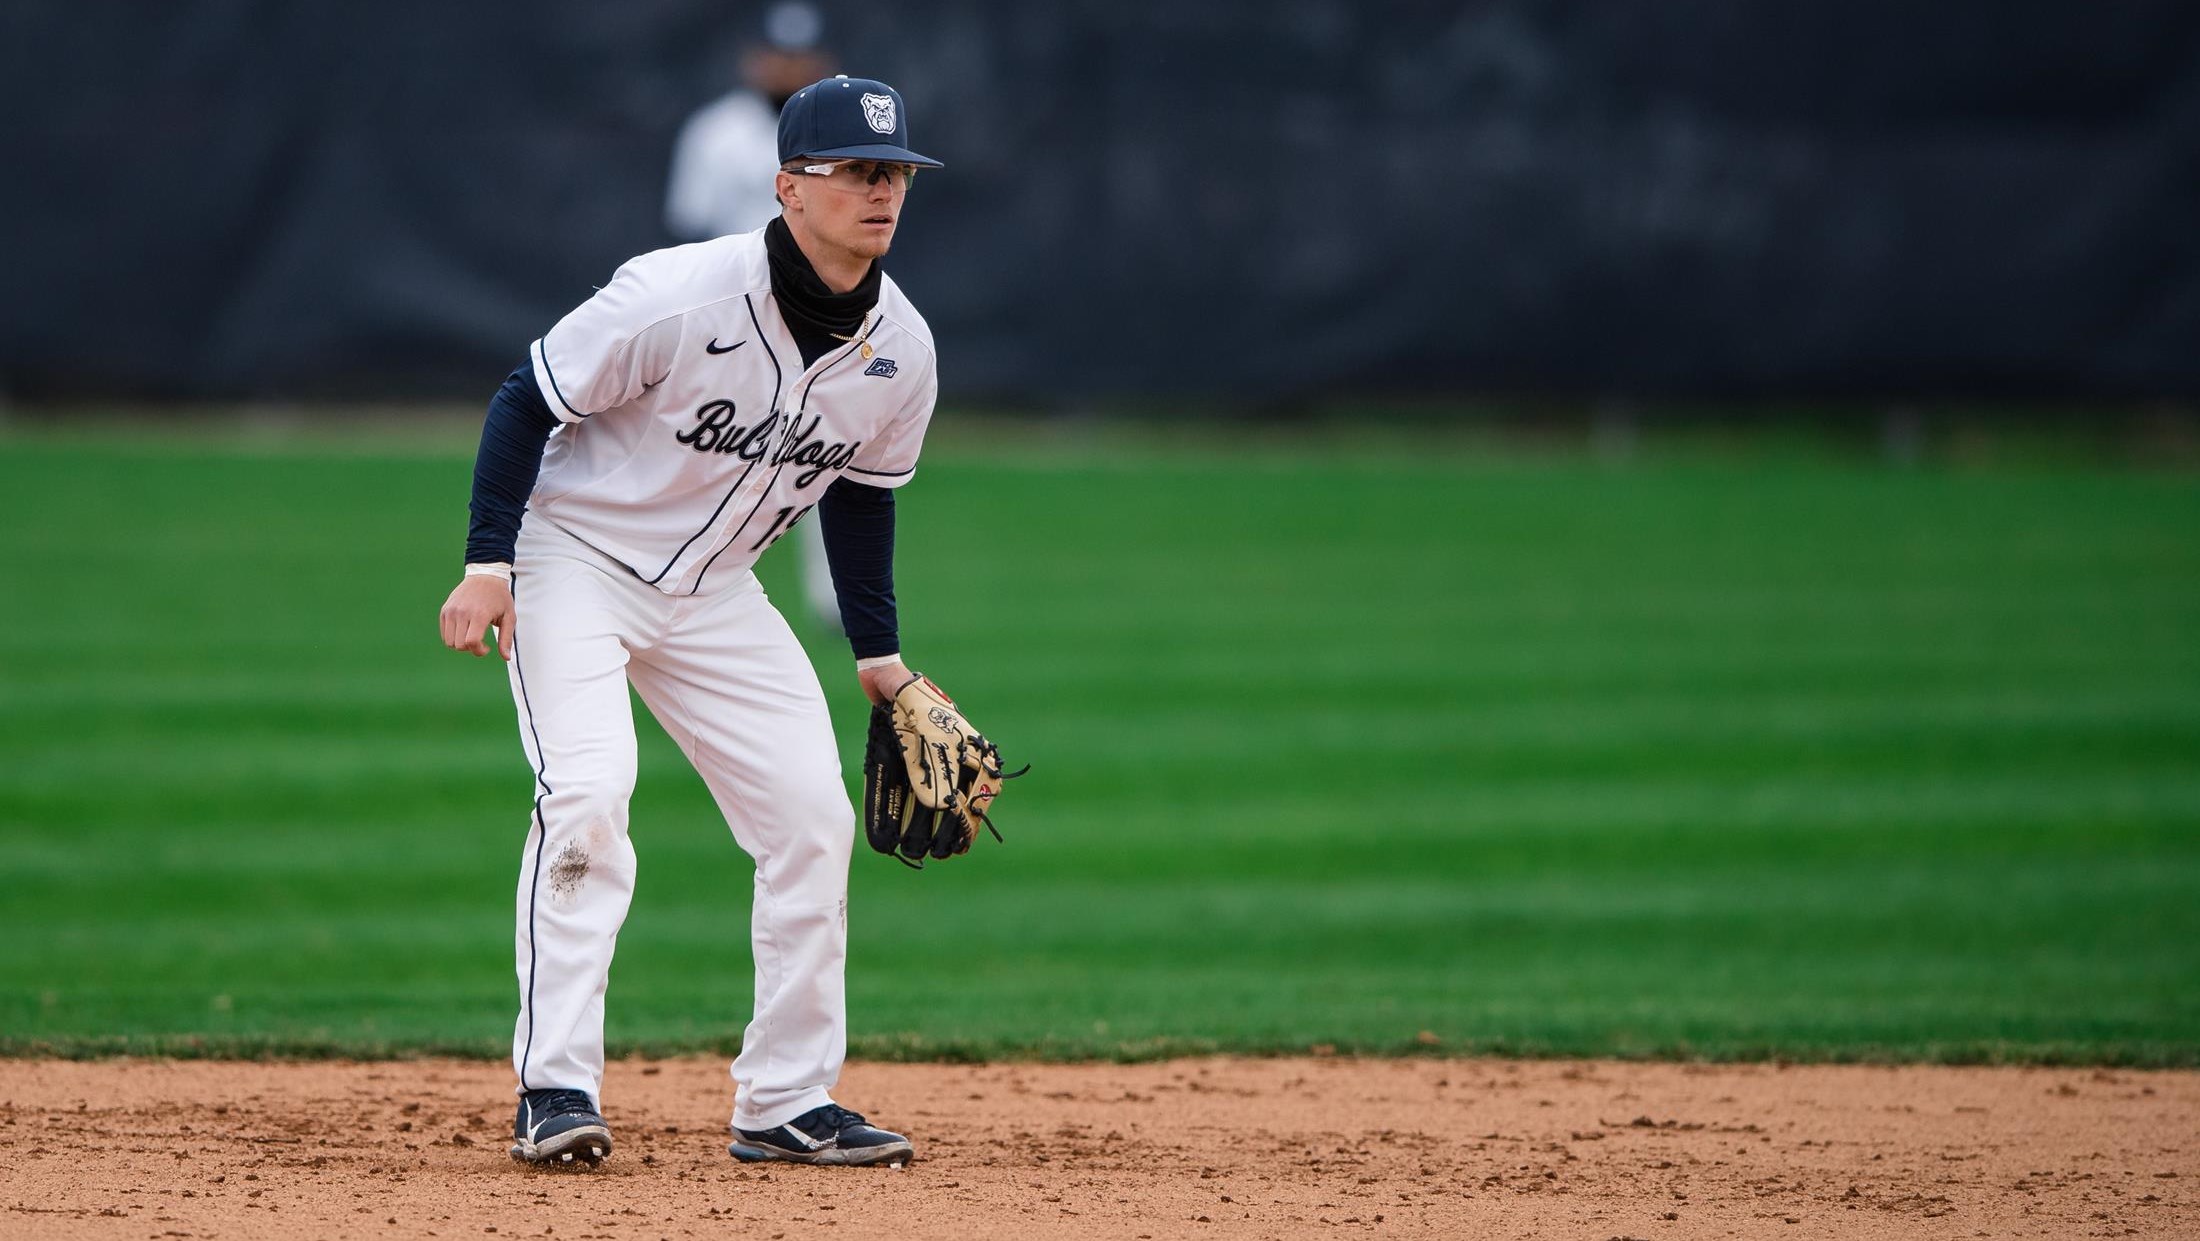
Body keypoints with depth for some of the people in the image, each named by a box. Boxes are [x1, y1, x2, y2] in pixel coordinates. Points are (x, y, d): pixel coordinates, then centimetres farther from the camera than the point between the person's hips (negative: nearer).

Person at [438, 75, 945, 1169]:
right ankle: (555, 1086, -22)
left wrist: (880, 654, 12)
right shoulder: (680, 296, -25)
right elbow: (529, 400, -17)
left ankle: (784, 1101, 9)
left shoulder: (901, 352, -6)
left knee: (813, 816, -1)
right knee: (587, 791, -25)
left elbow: (859, 492, 12)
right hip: (574, 557, -6)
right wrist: (488, 563, -24)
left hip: (713, 591, 6)